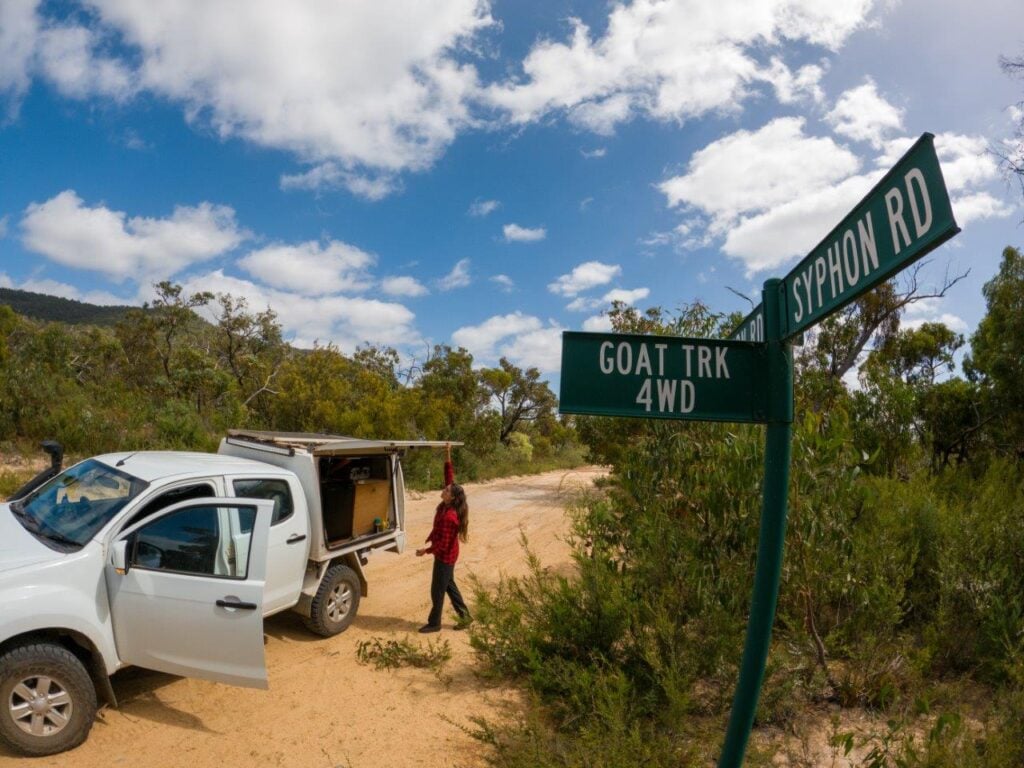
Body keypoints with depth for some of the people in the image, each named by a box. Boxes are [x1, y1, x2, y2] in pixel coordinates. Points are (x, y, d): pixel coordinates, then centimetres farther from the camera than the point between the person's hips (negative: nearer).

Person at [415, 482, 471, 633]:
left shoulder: (448, 517, -32)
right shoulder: (444, 507, -3)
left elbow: (444, 544, -26)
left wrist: (426, 551, -16)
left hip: (445, 556, -9)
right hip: (447, 554, 9)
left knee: (437, 590, 7)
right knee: (449, 585, 22)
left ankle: (434, 623, 24)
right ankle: (465, 616, 33)